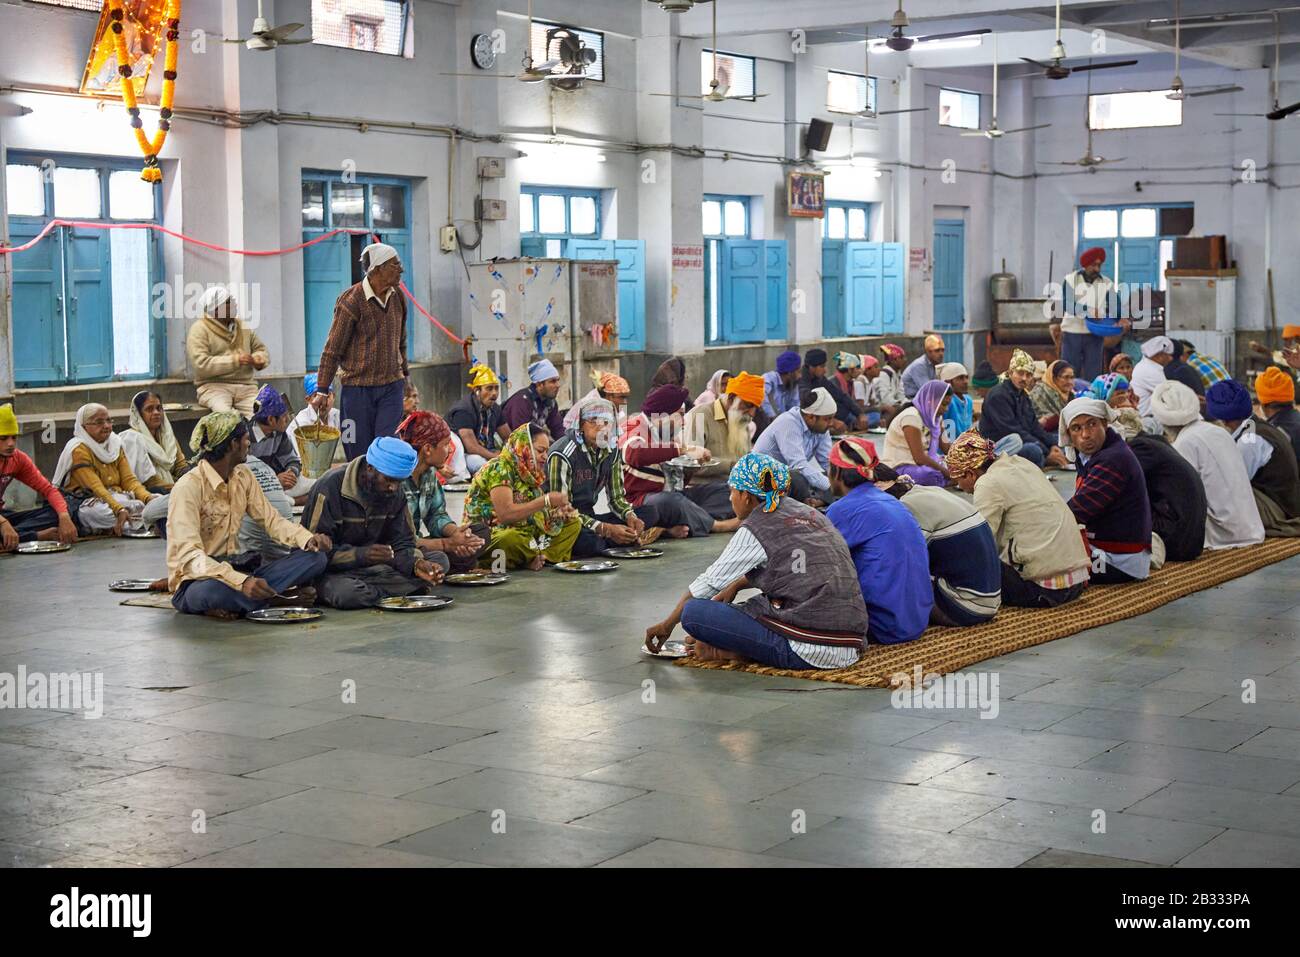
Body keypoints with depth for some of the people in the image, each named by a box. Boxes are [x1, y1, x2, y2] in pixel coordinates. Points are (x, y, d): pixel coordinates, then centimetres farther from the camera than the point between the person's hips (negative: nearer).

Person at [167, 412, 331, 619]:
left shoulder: (243, 476, 6)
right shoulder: (188, 487, -18)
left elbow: (271, 519, 8)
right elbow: (189, 555, -28)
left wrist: (308, 539, -14)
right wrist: (241, 582, -42)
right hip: (197, 579, -7)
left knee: (316, 557, -9)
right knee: (212, 590, -44)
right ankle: (276, 598, -18)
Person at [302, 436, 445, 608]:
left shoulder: (394, 492, 1)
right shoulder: (331, 487, -18)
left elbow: (402, 542, 2)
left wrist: (416, 564, -21)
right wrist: (360, 554, -34)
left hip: (372, 567, 6)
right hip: (332, 571, -6)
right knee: (348, 594, -40)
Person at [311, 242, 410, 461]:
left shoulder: (397, 296, 6)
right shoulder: (351, 300, -12)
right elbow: (332, 348, -9)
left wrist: (405, 373, 26)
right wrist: (322, 390, -10)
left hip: (392, 386, 4)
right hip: (357, 387, -4)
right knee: (359, 454, 1)